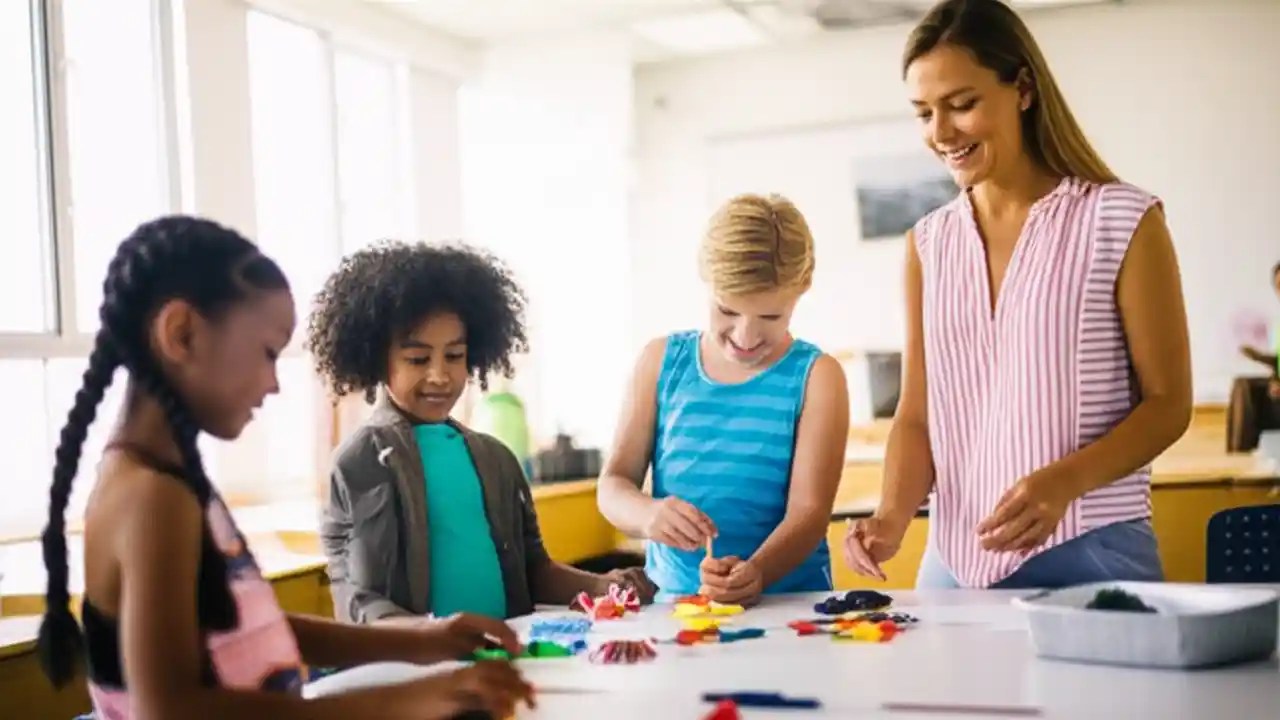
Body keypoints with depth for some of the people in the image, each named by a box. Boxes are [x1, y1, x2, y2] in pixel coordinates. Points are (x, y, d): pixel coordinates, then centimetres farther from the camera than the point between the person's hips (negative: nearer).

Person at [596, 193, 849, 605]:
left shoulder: (815, 376, -2)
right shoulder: (662, 360, 4)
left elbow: (809, 510, -11)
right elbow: (613, 483, 3)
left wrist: (756, 573, -30)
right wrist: (647, 514, -20)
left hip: (786, 607, 1)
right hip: (671, 603, -1)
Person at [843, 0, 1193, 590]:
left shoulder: (1122, 221, -5)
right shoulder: (929, 243, 6)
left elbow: (1167, 403, -4)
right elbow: (918, 413, 6)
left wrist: (1064, 481, -20)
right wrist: (893, 514, -12)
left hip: (1089, 554, -3)